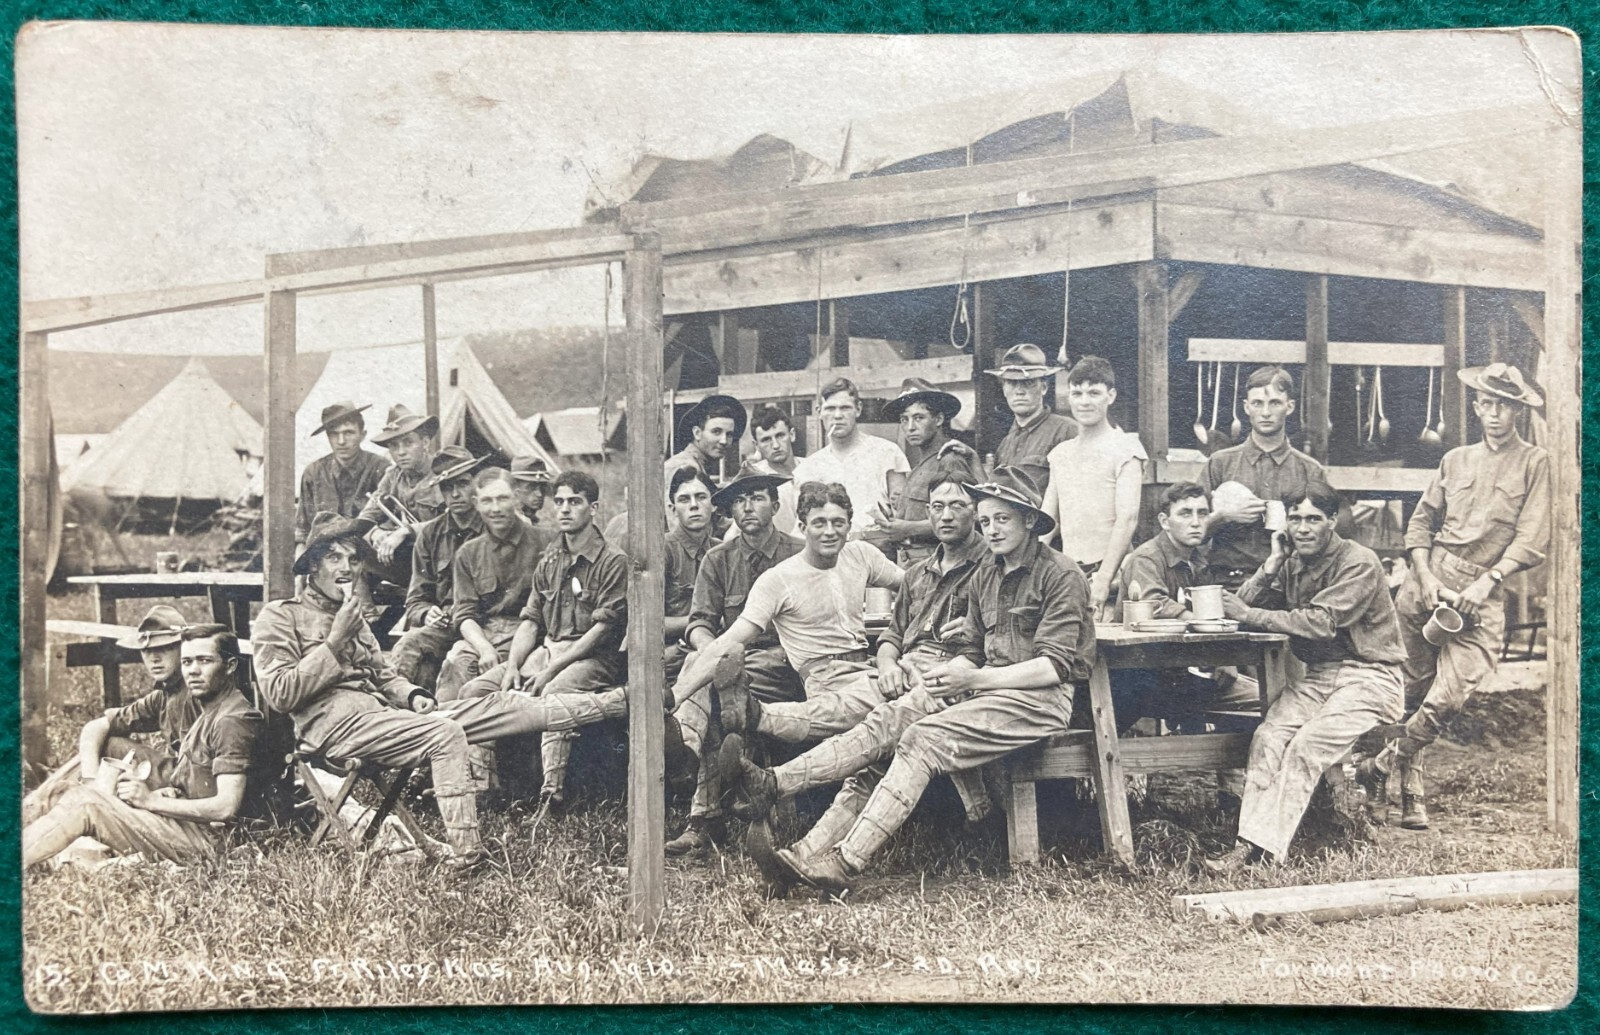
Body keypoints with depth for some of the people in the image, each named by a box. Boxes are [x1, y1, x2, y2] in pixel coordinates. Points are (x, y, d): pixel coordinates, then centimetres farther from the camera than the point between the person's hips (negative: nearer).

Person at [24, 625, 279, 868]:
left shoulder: (232, 721, -13)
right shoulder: (206, 712, 18)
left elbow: (226, 807, -21)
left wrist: (152, 800, -16)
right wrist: (165, 793, -3)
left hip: (208, 837, -10)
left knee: (86, 802, -16)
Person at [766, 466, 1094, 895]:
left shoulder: (1060, 575, -4)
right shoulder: (985, 576, 19)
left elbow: (1055, 665, -12)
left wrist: (973, 679, -20)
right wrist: (951, 672, -7)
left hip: (1040, 698, -7)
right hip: (990, 689, 7)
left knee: (922, 739, -28)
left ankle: (845, 862, -32)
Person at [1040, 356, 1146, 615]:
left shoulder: (1125, 448, -3)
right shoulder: (1060, 453, 16)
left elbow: (1127, 519, -12)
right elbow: (1048, 520, 17)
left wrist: (1103, 578, -19)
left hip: (1108, 570, -5)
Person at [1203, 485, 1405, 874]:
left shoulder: (1359, 562, -10)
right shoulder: (1291, 563, 11)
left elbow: (1321, 622, -23)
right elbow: (1240, 606, 3)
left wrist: (1250, 615, -20)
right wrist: (1273, 563, -8)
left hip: (1369, 677, -6)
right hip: (1317, 675, 6)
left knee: (1306, 744, -27)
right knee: (1268, 736, -22)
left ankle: (1259, 847, -28)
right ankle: (1248, 843, -30)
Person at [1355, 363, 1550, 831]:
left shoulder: (1535, 463, 2)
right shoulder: (1456, 460, 15)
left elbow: (1532, 539, -5)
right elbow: (1422, 520, 13)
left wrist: (1487, 581, -15)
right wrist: (1426, 576, -3)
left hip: (1482, 593, -3)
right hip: (1431, 578, 4)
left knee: (1447, 699, -14)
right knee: (1411, 689, 4)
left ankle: (1380, 766, 5)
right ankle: (1410, 790, 16)